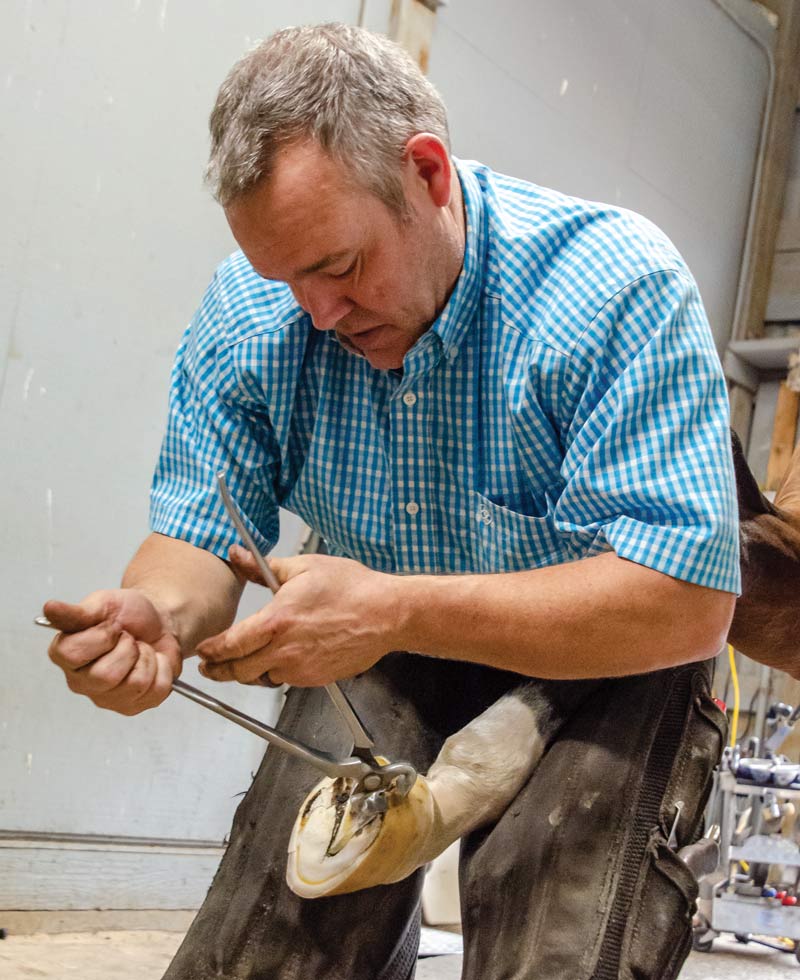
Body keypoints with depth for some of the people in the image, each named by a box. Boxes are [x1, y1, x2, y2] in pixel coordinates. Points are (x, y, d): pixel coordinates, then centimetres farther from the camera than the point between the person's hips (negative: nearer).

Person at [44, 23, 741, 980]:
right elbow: (201, 532, -4)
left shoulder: (620, 284, -27)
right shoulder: (247, 309, -12)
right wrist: (156, 611, -30)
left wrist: (395, 610, -39)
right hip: (384, 656, 4)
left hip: (603, 658, -3)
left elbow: (688, 603, -31)